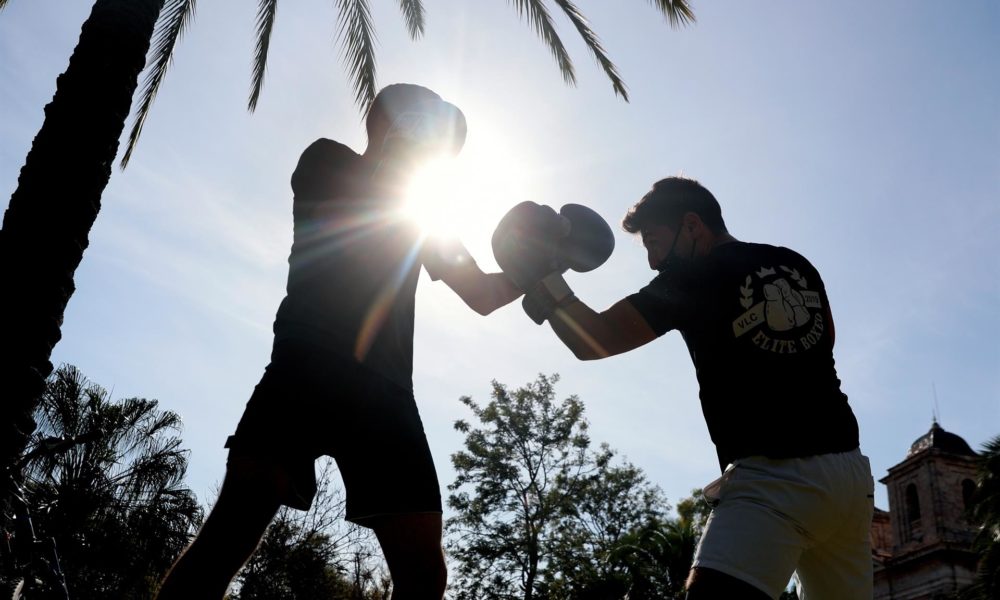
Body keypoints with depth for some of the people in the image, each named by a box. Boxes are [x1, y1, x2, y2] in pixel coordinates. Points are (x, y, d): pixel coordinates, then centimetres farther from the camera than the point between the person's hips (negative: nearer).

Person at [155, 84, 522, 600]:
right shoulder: (327, 160, 19)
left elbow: (483, 294, 29)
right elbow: (375, 200, 0)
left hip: (385, 386, 5)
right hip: (311, 361, -5)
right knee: (242, 512, -25)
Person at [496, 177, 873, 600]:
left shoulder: (693, 276, -3)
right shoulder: (798, 267, 16)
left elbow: (592, 341, -9)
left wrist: (541, 277, 2)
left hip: (773, 478, -8)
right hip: (849, 473, 8)